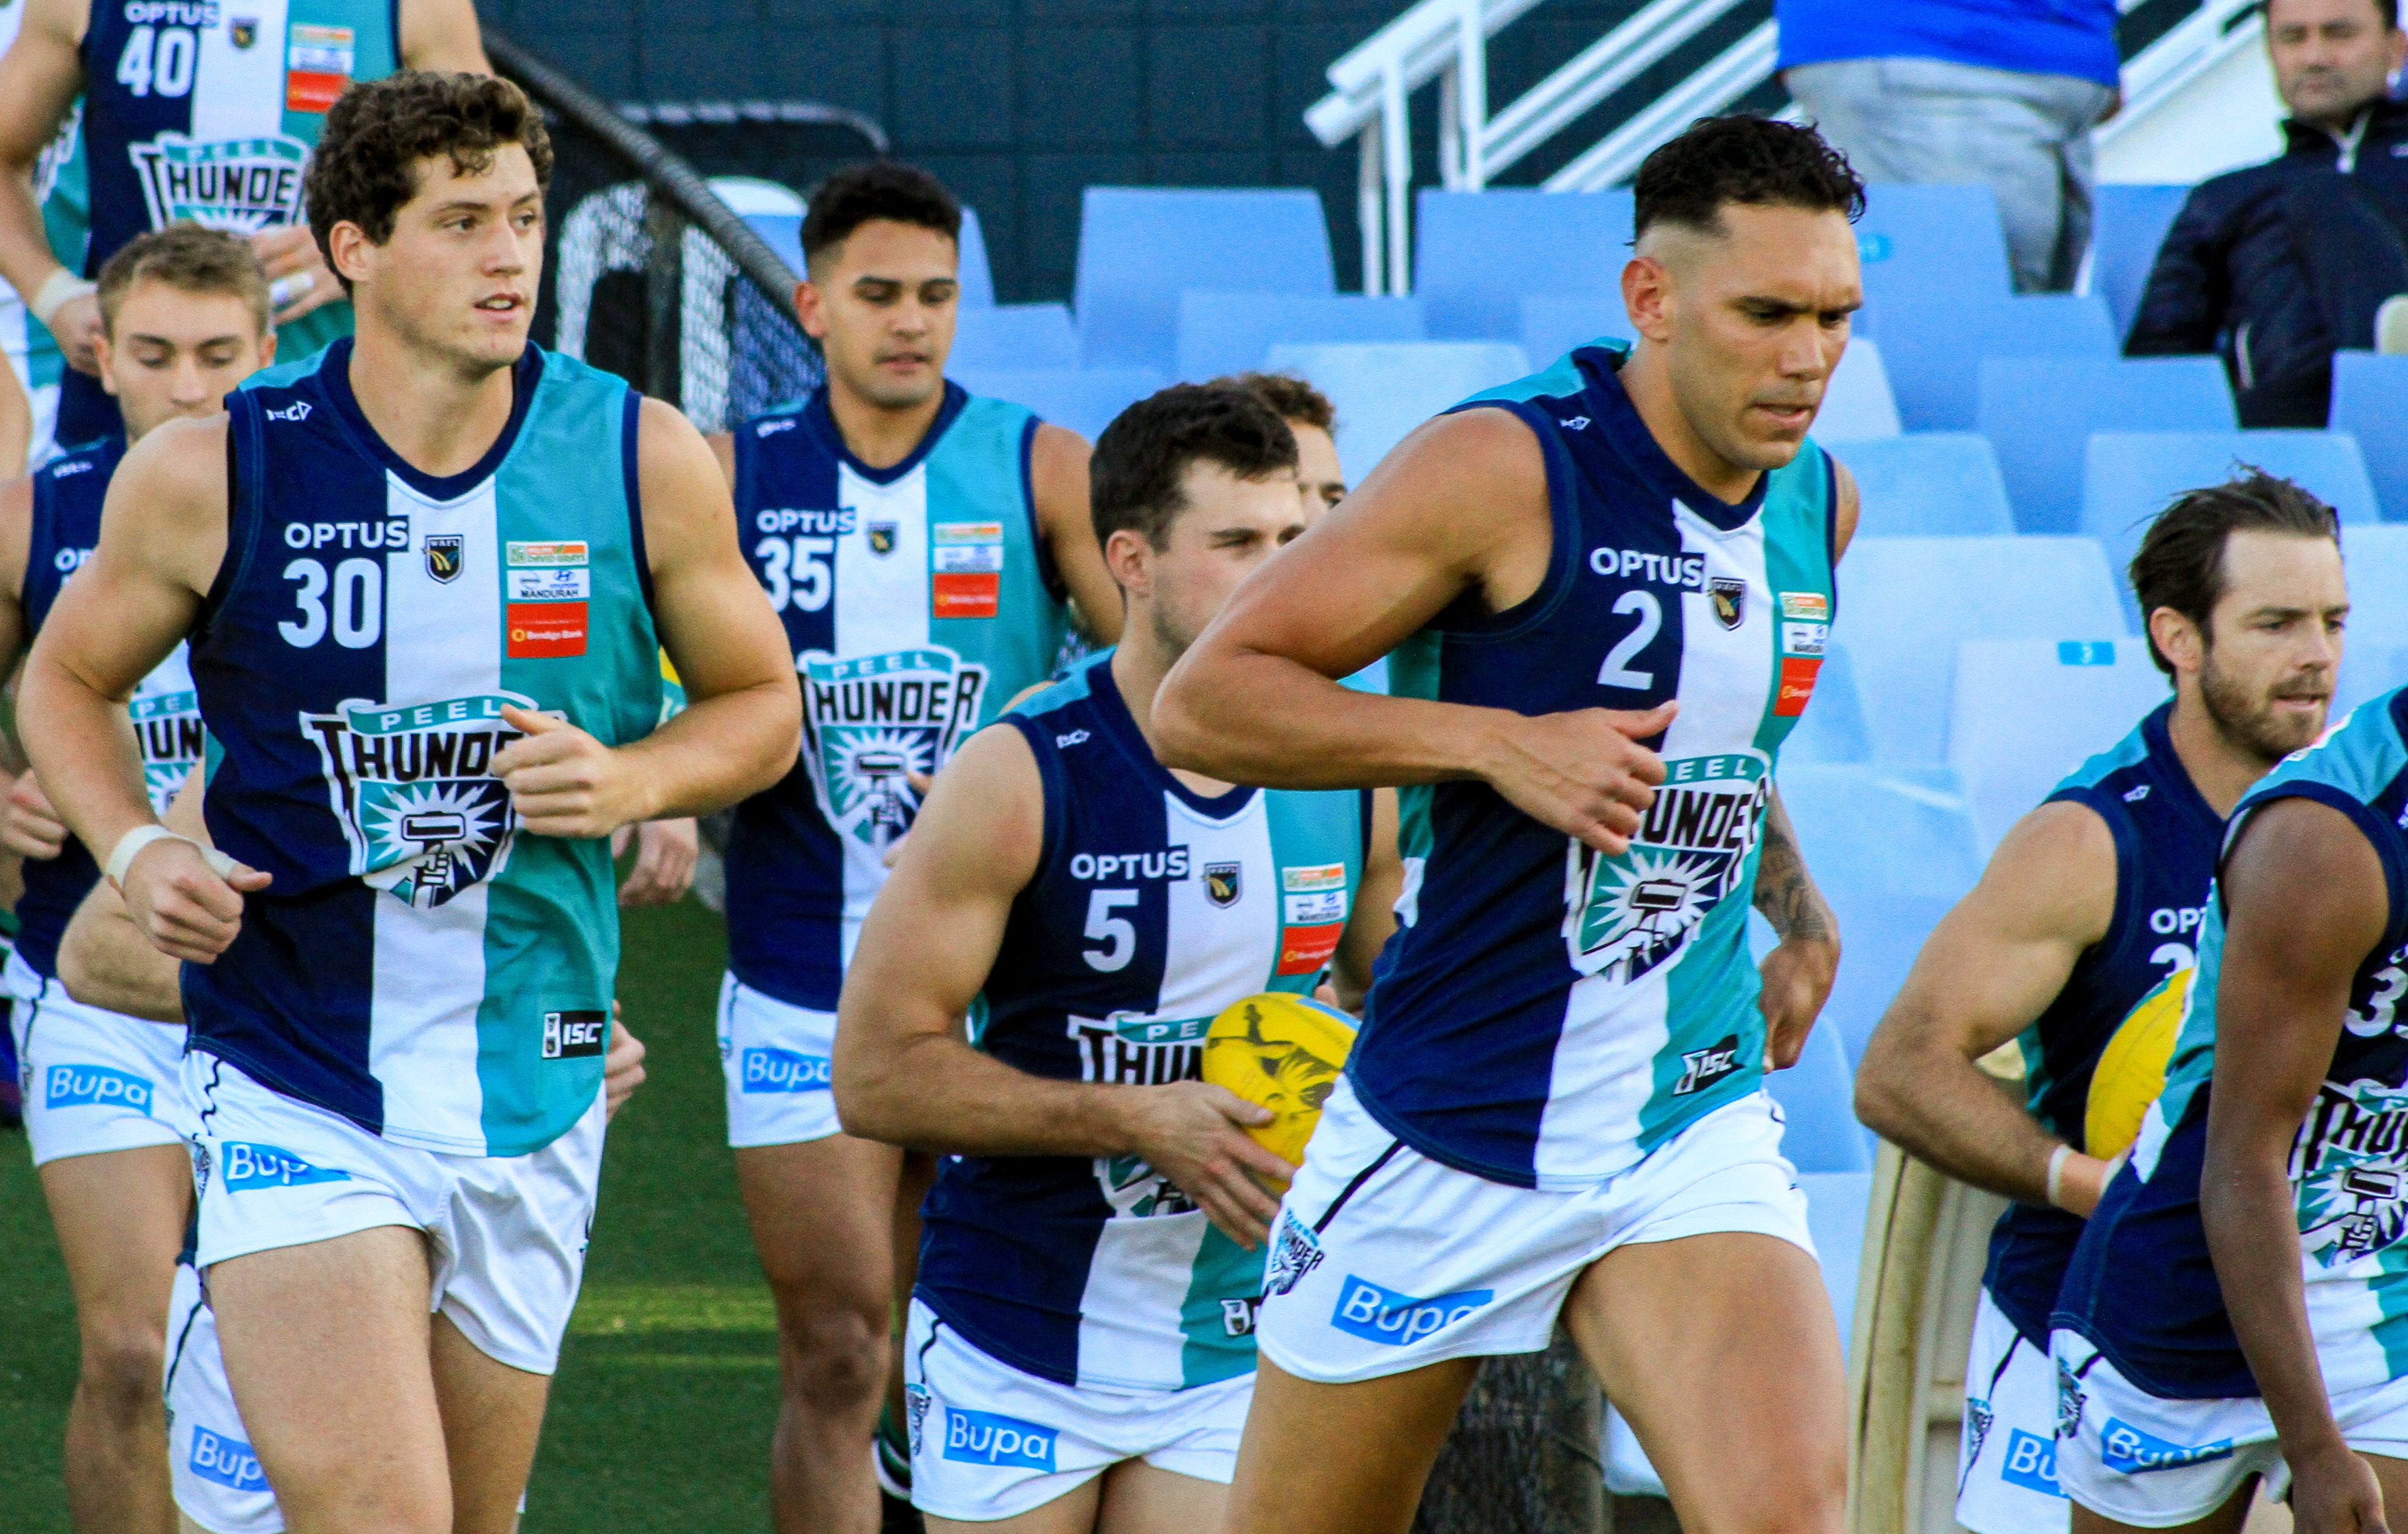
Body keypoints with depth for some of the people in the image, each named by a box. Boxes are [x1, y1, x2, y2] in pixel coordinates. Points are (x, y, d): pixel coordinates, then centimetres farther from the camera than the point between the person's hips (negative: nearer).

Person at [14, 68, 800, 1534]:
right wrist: (135, 848, -8)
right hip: (296, 1091, -3)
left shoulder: (645, 462, -2)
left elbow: (761, 701, 11)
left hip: (535, 1092, 3)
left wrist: (634, 780, -10)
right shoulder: (210, 475, -6)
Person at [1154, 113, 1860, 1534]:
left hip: (1694, 1136, 4)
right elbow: (1203, 700, -15)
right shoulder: (1507, 469, -15)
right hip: (1448, 1143, -4)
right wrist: (1502, 744, -23)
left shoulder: (1821, 506, 6)